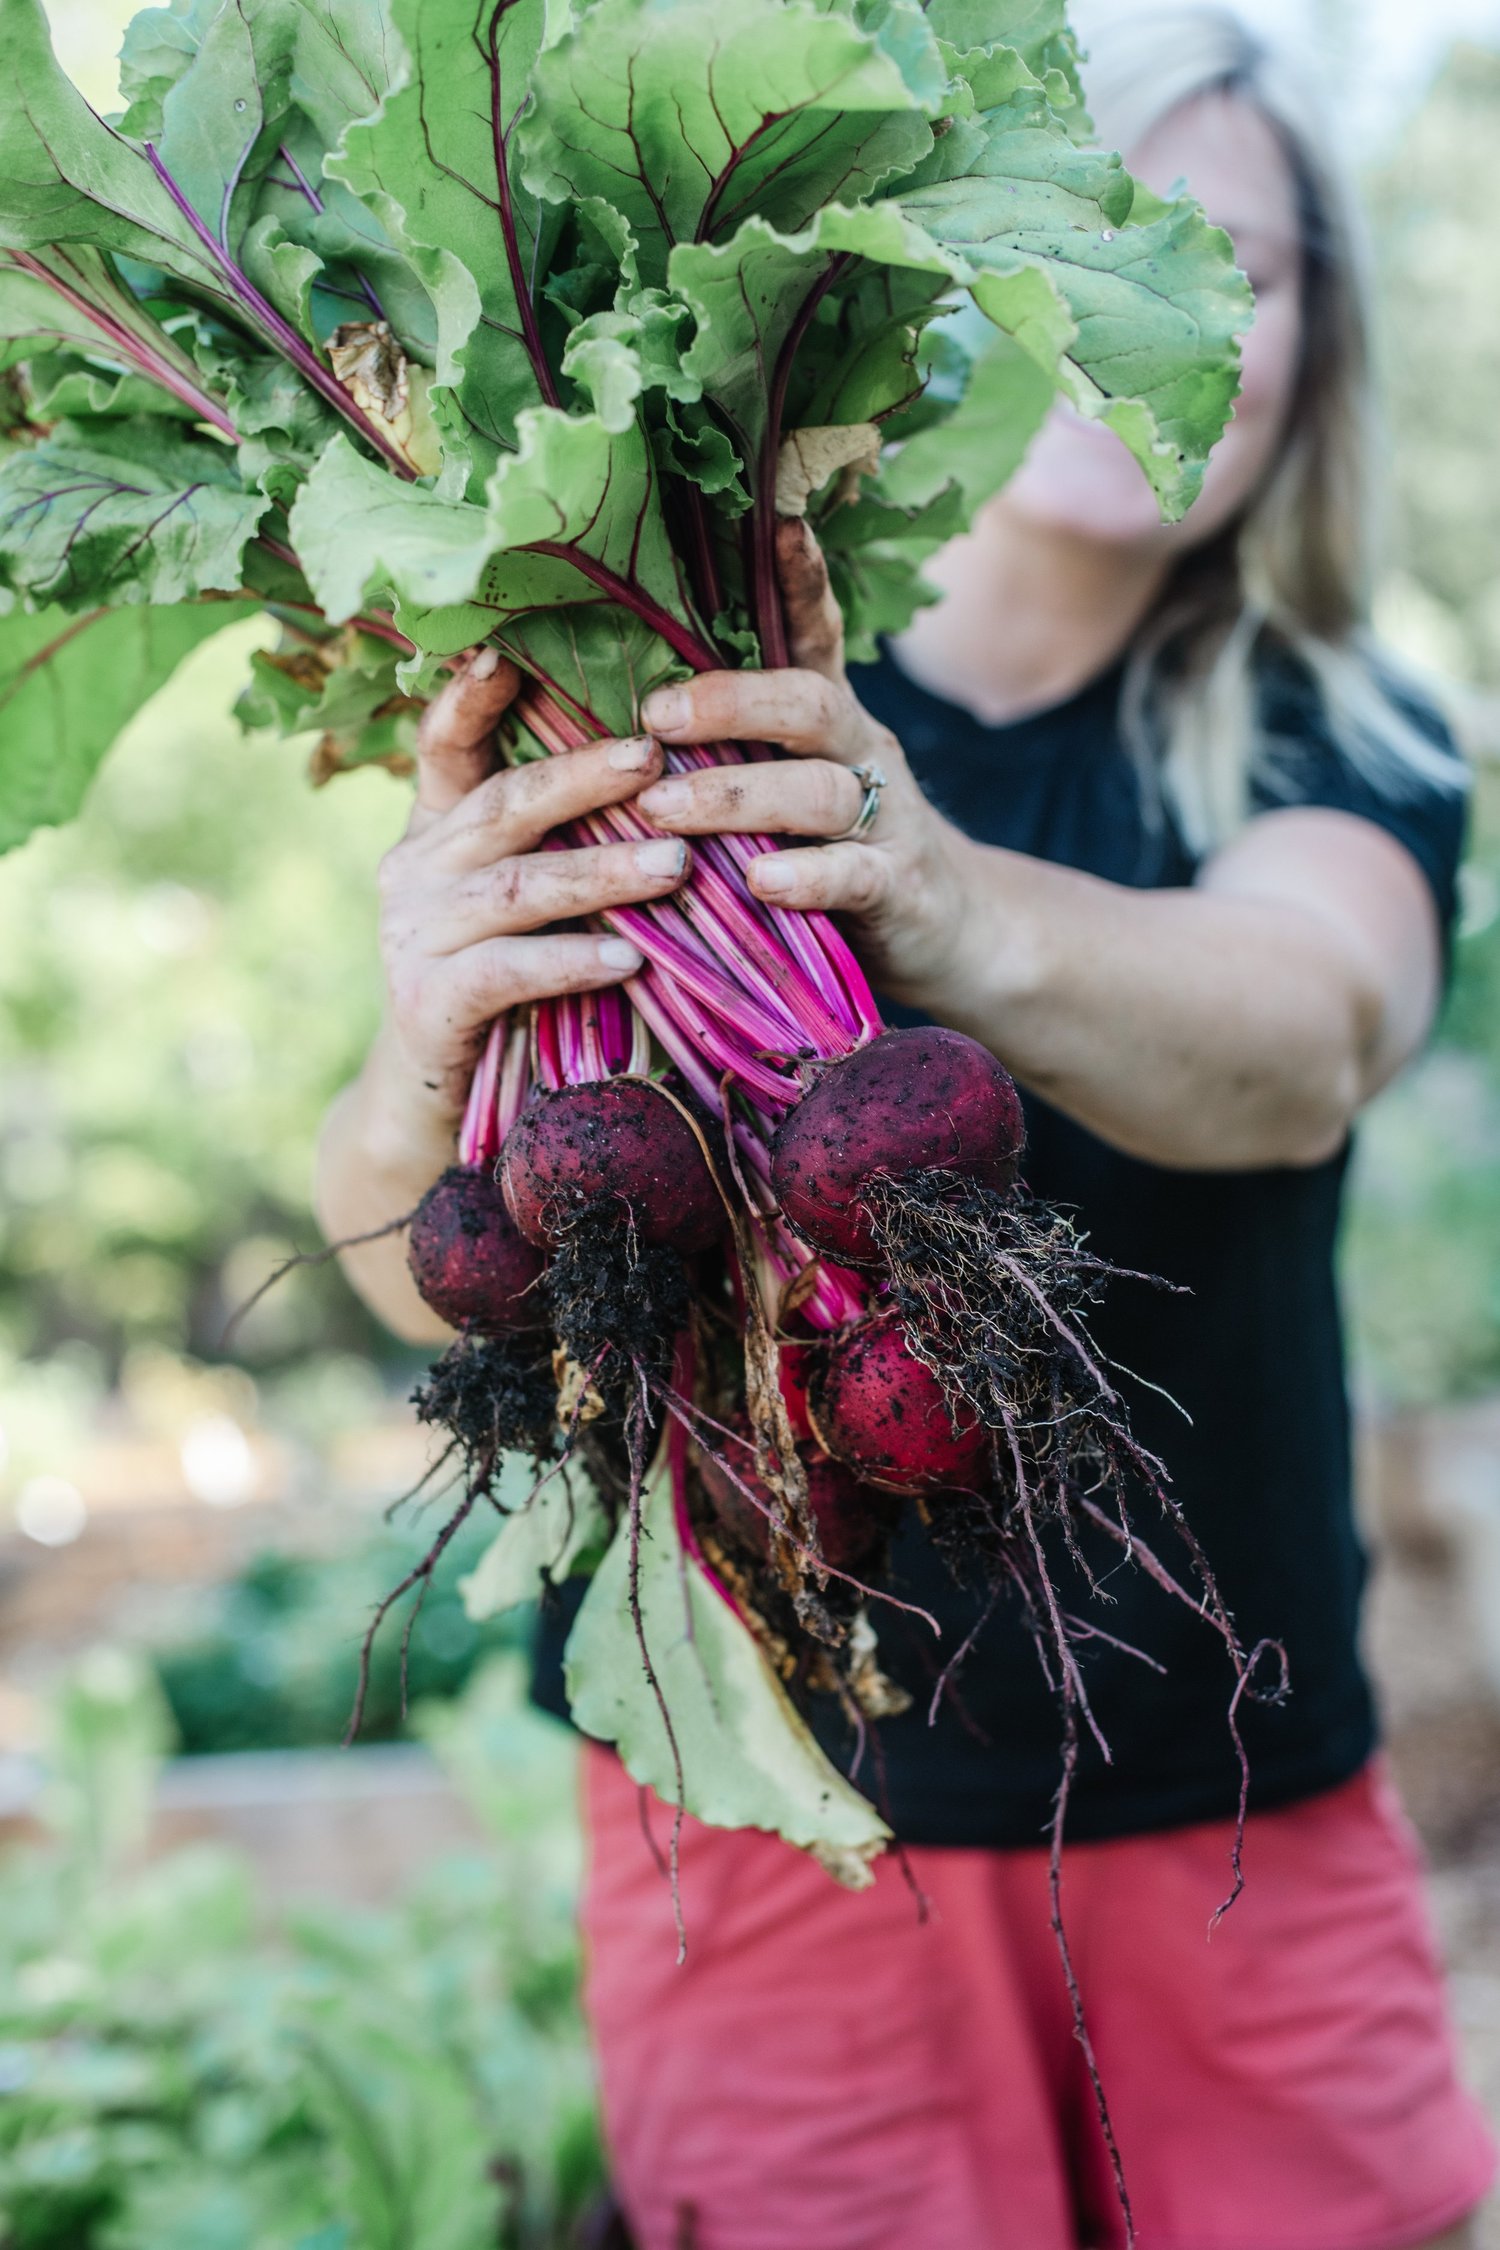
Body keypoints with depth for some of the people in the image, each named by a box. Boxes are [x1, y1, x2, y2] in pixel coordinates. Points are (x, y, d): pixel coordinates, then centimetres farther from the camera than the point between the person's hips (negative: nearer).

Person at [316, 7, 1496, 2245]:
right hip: (769, 1807, -1)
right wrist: (424, 1104, -44)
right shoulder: (645, 732, -8)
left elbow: (1309, 1032, -27)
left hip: (1247, 1821, 2)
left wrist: (967, 917, -48)